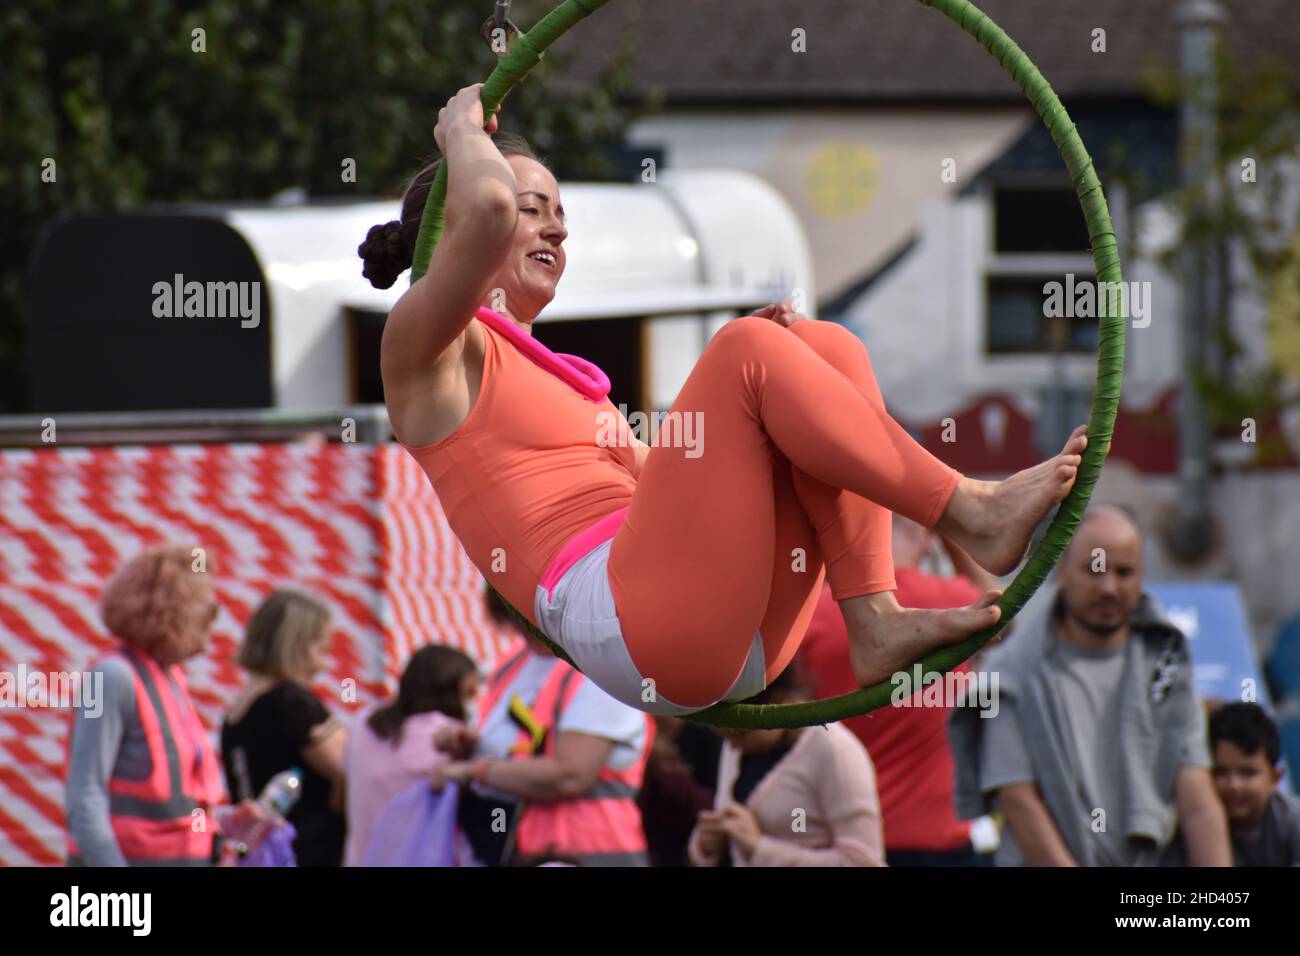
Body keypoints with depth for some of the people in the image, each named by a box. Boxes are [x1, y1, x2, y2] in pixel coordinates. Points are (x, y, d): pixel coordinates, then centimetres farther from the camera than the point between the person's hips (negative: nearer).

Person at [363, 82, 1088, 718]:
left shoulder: (552, 373, 35)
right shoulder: (430, 353, 8)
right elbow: (485, 208, -14)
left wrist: (772, 368, 14)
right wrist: (460, 128, 7)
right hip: (618, 614, -9)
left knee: (827, 348, 0)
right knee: (749, 348, -16)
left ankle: (876, 622, -16)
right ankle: (971, 514, -13)